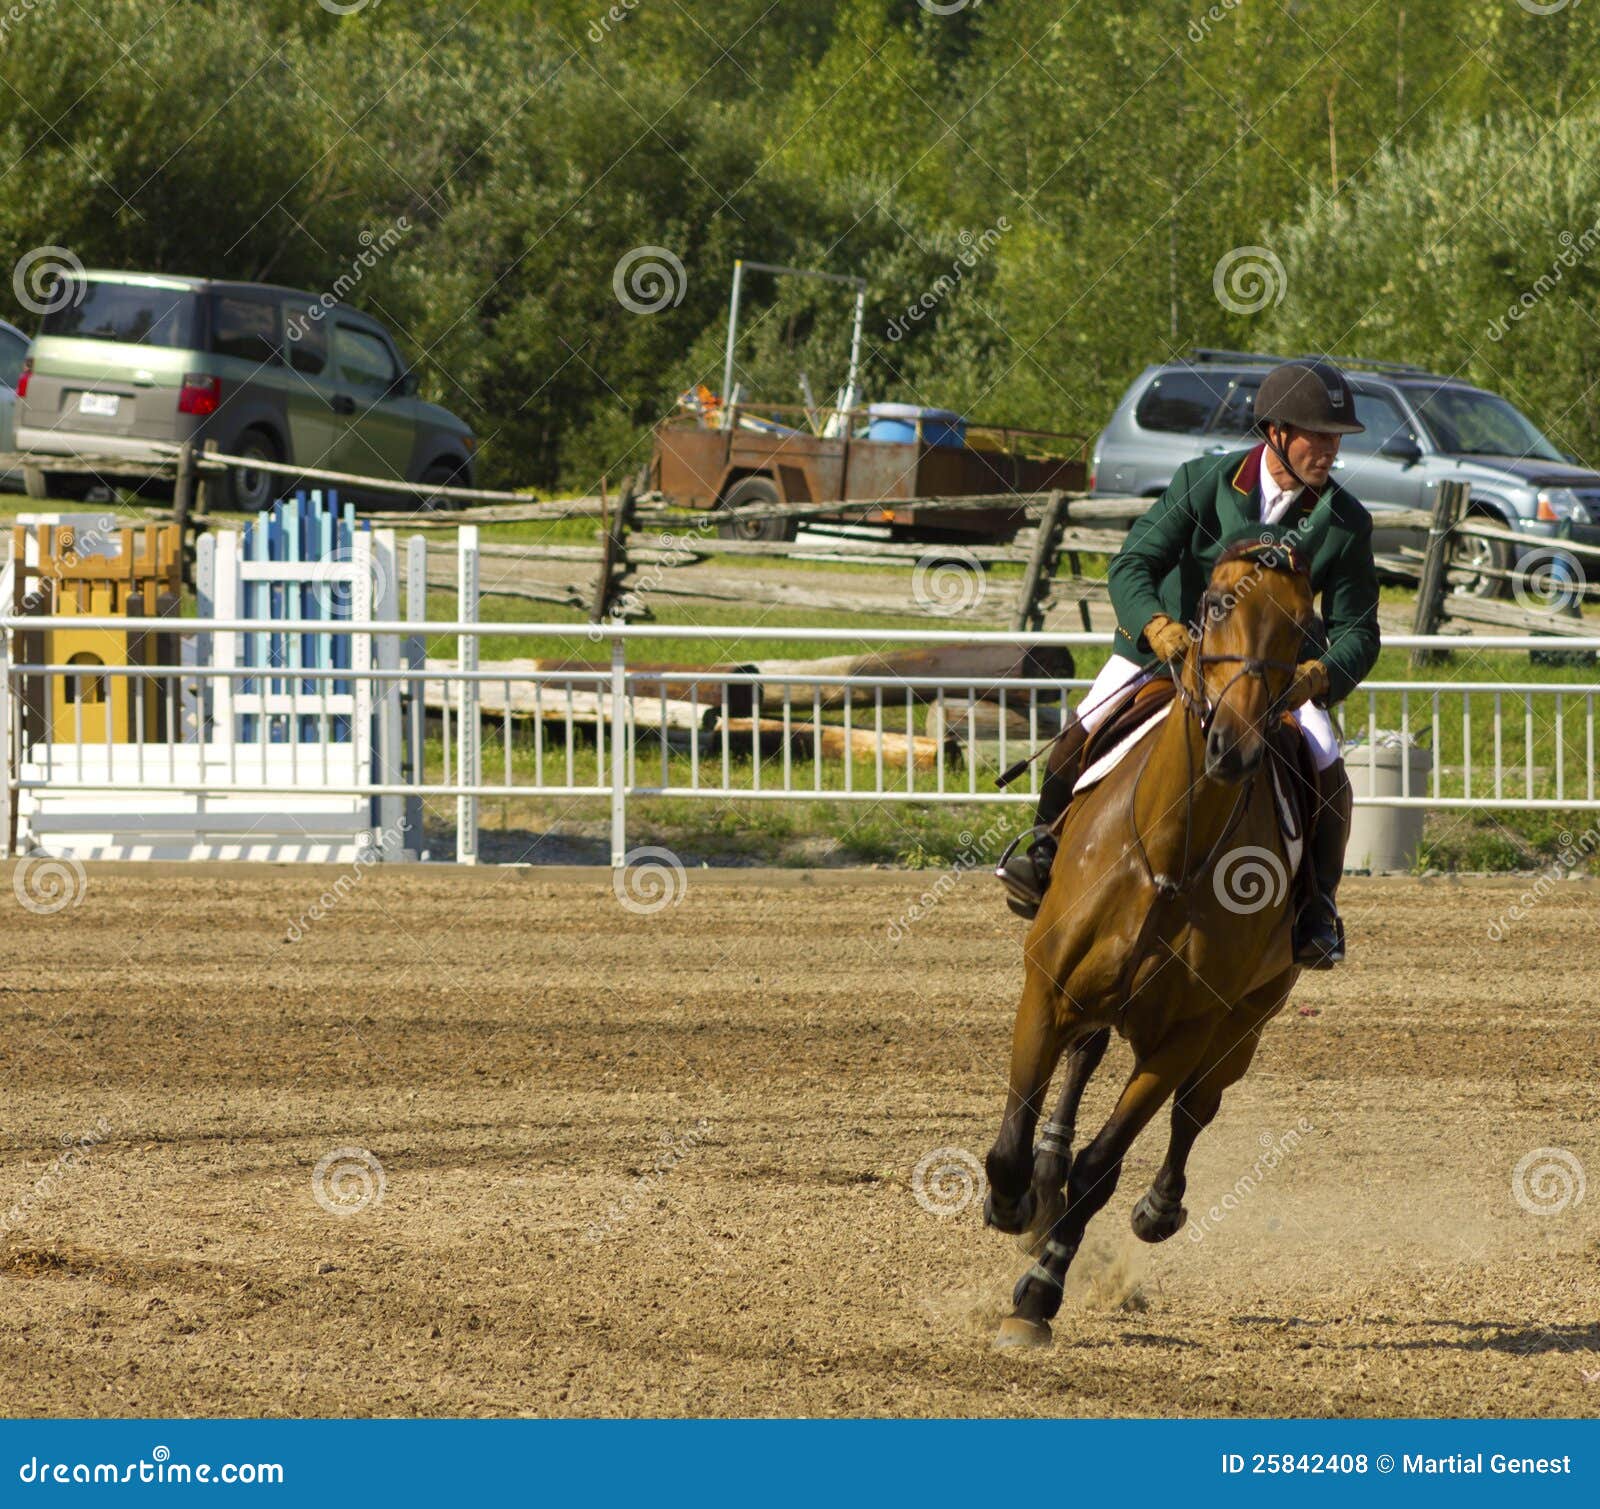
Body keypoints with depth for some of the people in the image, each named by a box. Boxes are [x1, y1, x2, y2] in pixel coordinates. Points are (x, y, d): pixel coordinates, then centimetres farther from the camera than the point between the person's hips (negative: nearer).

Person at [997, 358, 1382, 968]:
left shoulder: (1346, 523, -13)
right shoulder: (1204, 482, -17)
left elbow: (1357, 631, -11)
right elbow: (1132, 564, -19)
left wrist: (1318, 677, -33)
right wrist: (1157, 625, -40)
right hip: (1167, 644, -1)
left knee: (1327, 770, -20)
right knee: (1082, 733, -17)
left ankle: (1316, 905, 0)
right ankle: (1047, 844, 11)